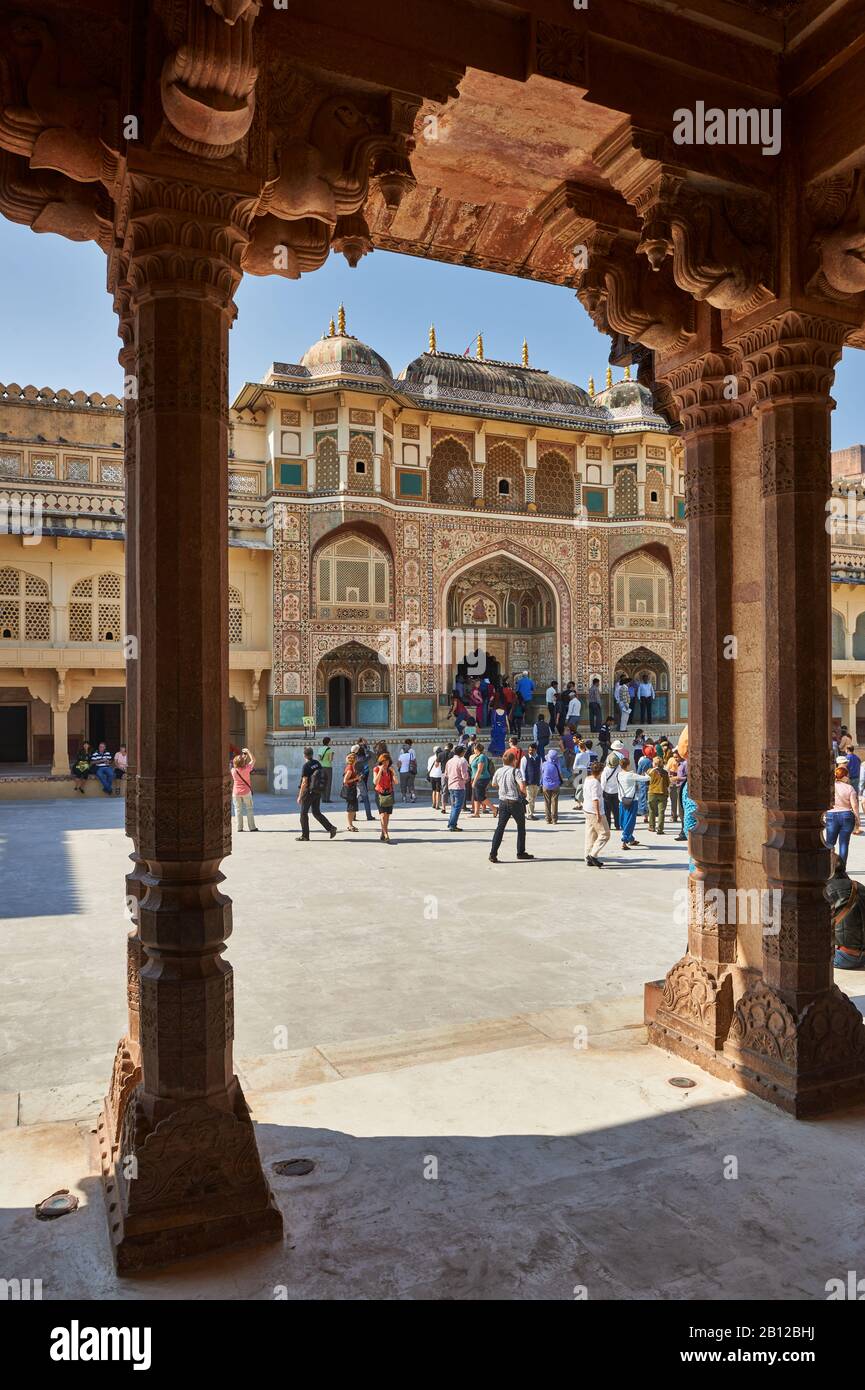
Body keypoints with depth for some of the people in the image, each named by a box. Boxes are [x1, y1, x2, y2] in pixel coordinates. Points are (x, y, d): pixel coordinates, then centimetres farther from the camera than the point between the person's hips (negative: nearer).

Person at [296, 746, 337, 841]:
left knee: (303, 813, 6)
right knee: (316, 813, 15)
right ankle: (330, 828, 3)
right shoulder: (318, 763, 6)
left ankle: (305, 835, 9)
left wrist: (300, 796, -13)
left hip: (309, 792, -7)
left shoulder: (306, 766, -15)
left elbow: (304, 782, -18)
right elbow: (322, 777, 12)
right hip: (318, 792, 7)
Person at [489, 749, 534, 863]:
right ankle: (521, 852, 21)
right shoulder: (515, 771, -12)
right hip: (515, 802, -4)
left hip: (503, 802, 4)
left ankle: (493, 854, -7)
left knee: (500, 827, 3)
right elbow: (522, 786, -22)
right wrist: (524, 793, -2)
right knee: (521, 827, 14)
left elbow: (494, 784, 20)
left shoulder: (498, 771, 4)